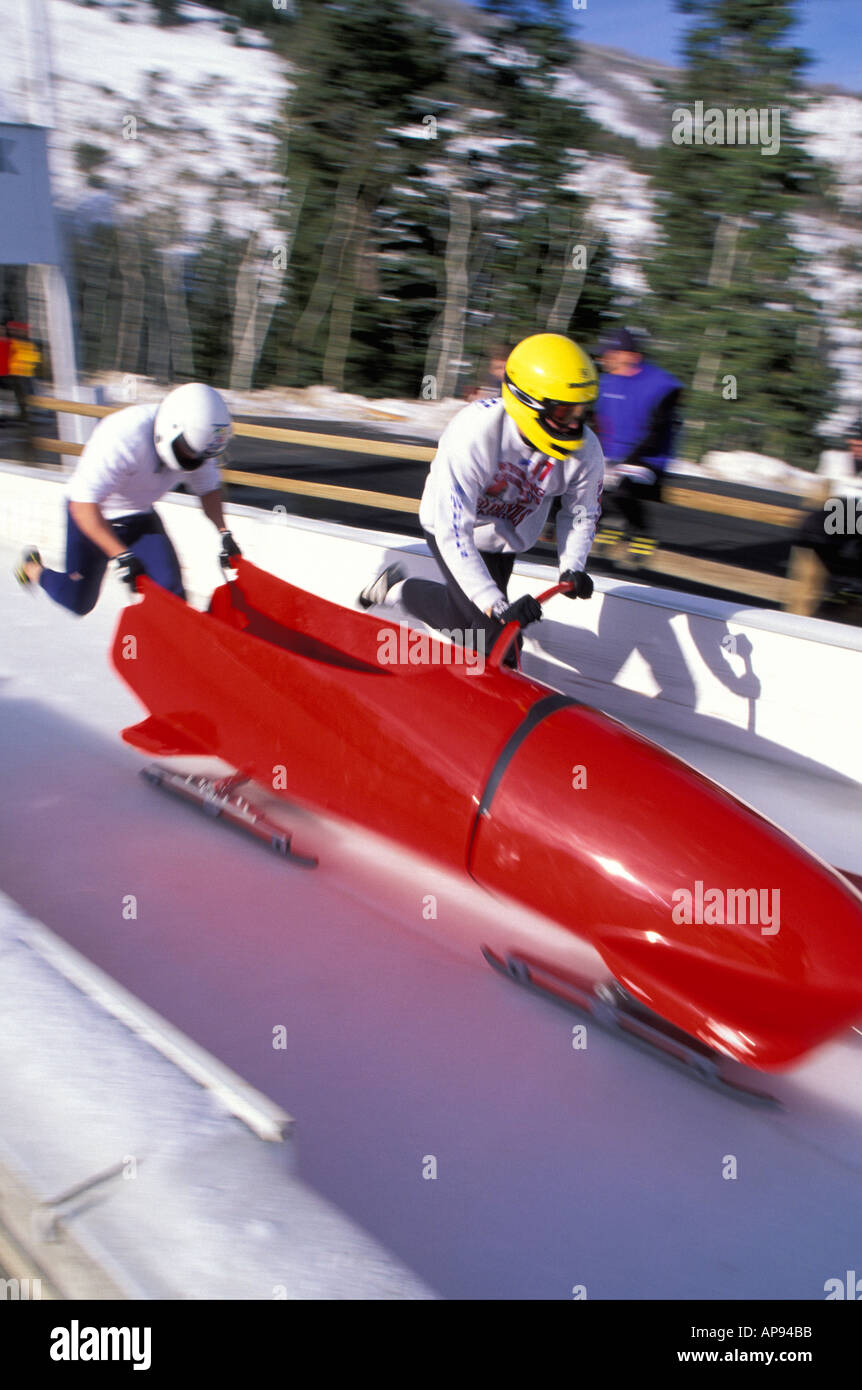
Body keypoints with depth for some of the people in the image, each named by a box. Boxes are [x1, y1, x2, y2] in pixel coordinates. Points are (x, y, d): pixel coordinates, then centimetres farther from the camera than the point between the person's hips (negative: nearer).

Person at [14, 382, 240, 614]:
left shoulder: (196, 440, -19)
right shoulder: (123, 438, -37)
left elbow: (208, 488, 1)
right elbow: (82, 505, -36)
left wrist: (223, 532, -12)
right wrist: (121, 555, -40)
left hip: (140, 515, 5)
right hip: (93, 516, -4)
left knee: (170, 588, -15)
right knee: (78, 602, 4)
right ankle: (33, 569, 32)